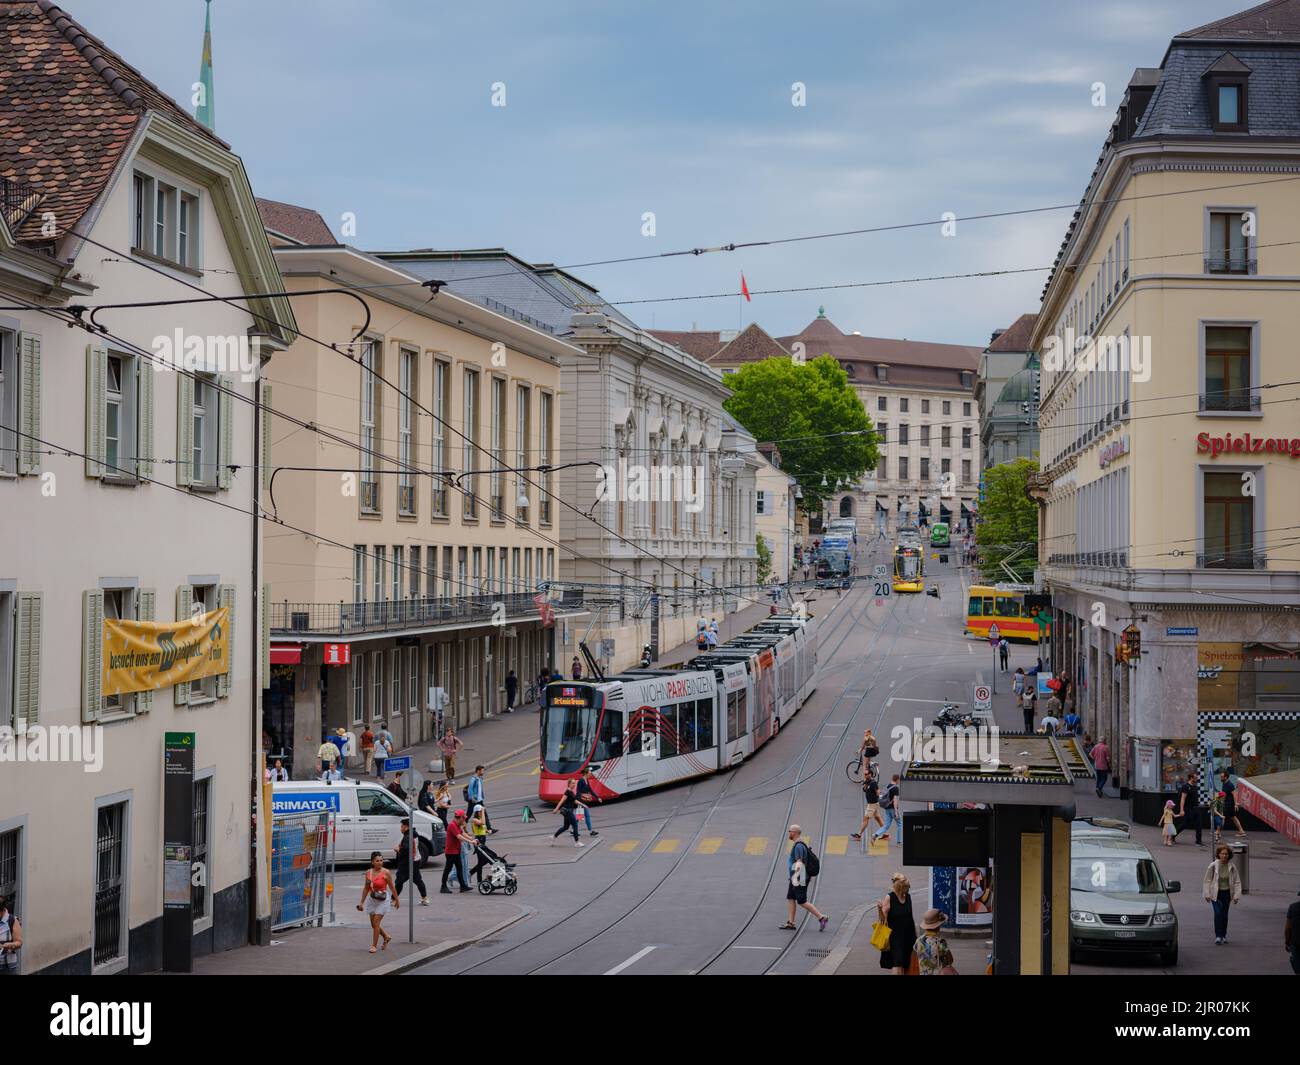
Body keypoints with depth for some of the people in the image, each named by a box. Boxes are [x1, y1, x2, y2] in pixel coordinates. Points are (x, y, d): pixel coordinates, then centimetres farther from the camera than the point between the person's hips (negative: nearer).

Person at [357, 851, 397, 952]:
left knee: (376, 923, -8)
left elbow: (391, 887, -3)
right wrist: (361, 902, 12)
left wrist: (397, 900, 3)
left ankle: (374, 945, 3)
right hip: (372, 899, 5)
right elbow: (366, 888, 10)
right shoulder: (368, 873, 2)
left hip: (382, 900, -5)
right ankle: (386, 937, 35)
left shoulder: (386, 873, -11)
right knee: (373, 924, 11)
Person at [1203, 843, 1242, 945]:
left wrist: (1236, 895, -4)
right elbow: (1207, 881, -2)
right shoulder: (1213, 866, -9)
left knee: (1224, 914, 10)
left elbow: (1237, 882, 2)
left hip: (1227, 894, 3)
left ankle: (1224, 935, 25)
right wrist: (1207, 894, -6)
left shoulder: (1231, 867, -3)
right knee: (1218, 913, -15)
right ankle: (1218, 936, -13)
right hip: (1215, 893, -3)